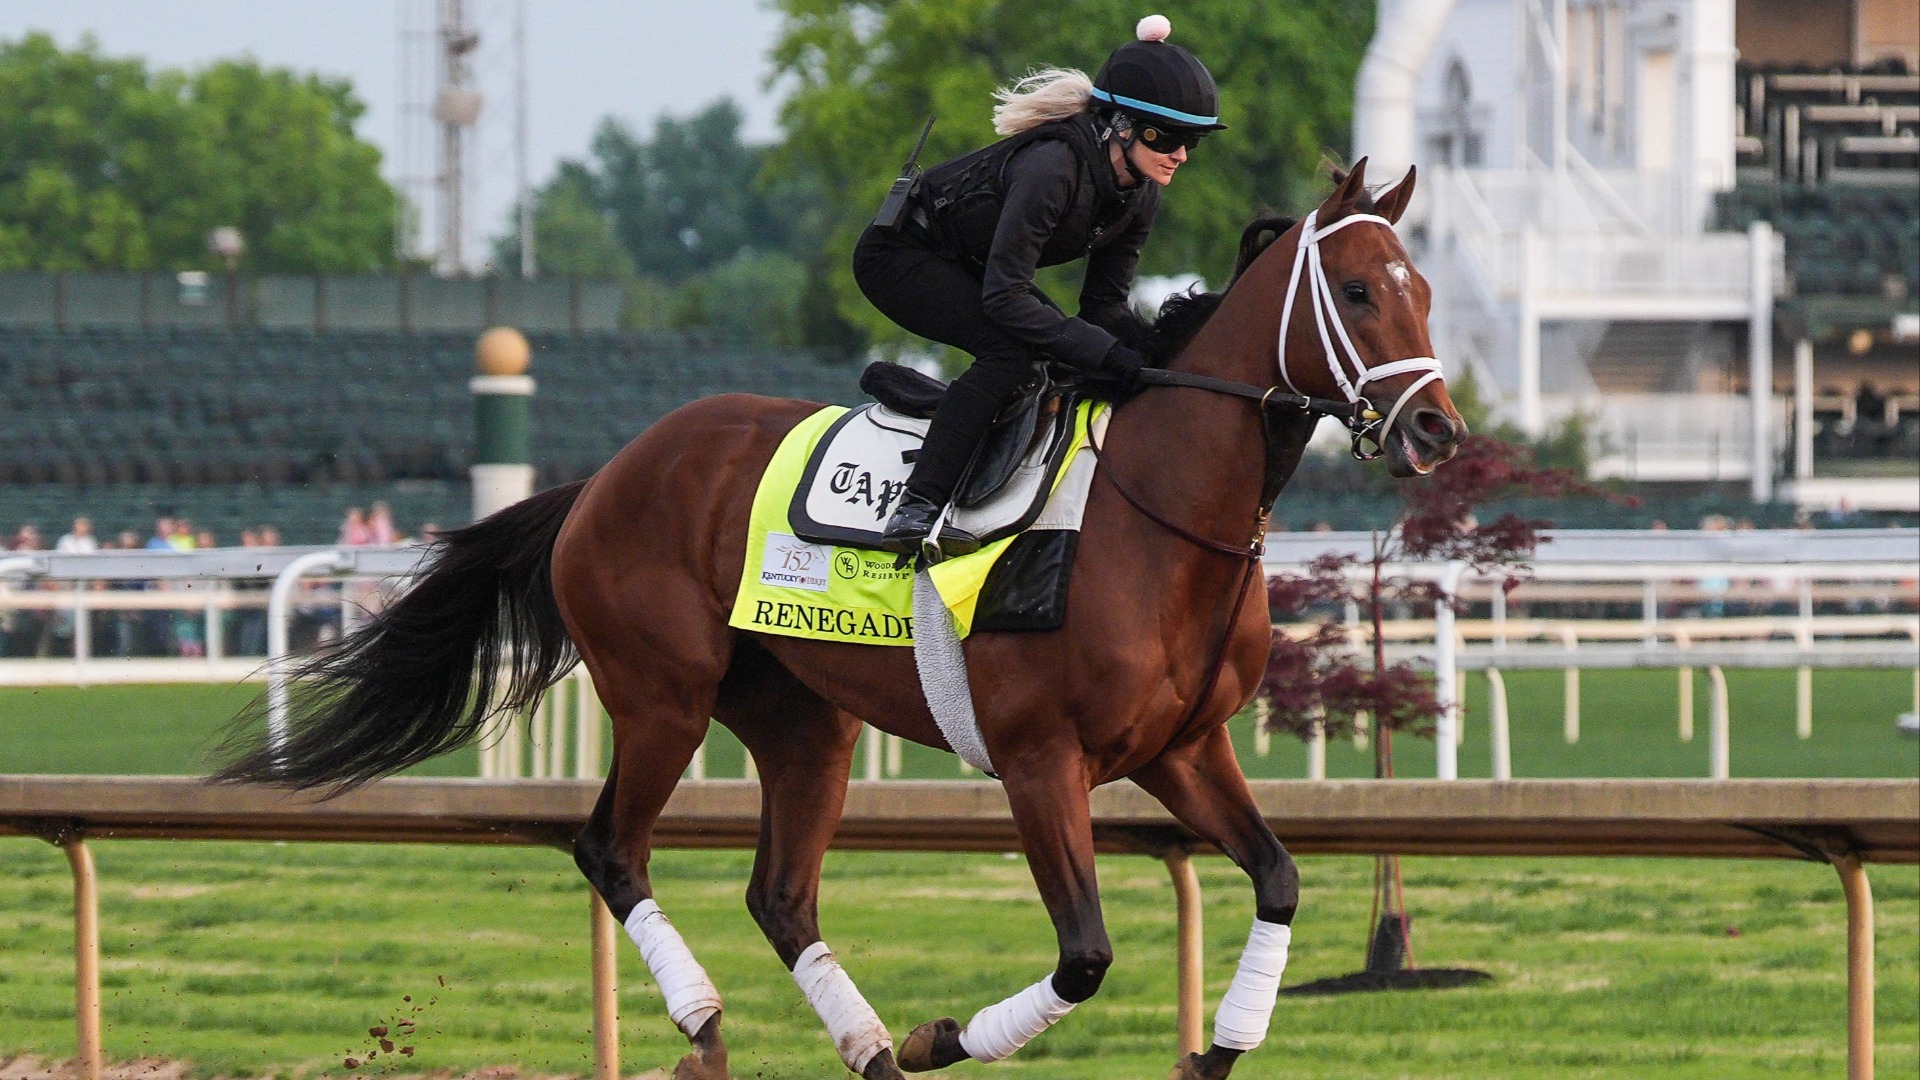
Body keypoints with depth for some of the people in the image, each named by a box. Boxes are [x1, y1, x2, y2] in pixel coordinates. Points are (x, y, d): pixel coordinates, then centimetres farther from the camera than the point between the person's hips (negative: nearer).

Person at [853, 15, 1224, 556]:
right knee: (1011, 350, -29)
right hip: (899, 256, -9)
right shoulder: (1052, 166, -35)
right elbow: (1004, 299, -36)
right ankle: (915, 510, -32)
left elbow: (1105, 306, -1)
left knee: (1075, 356, -1)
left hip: (966, 265, 9)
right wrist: (1109, 354, -39)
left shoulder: (1139, 195, -8)